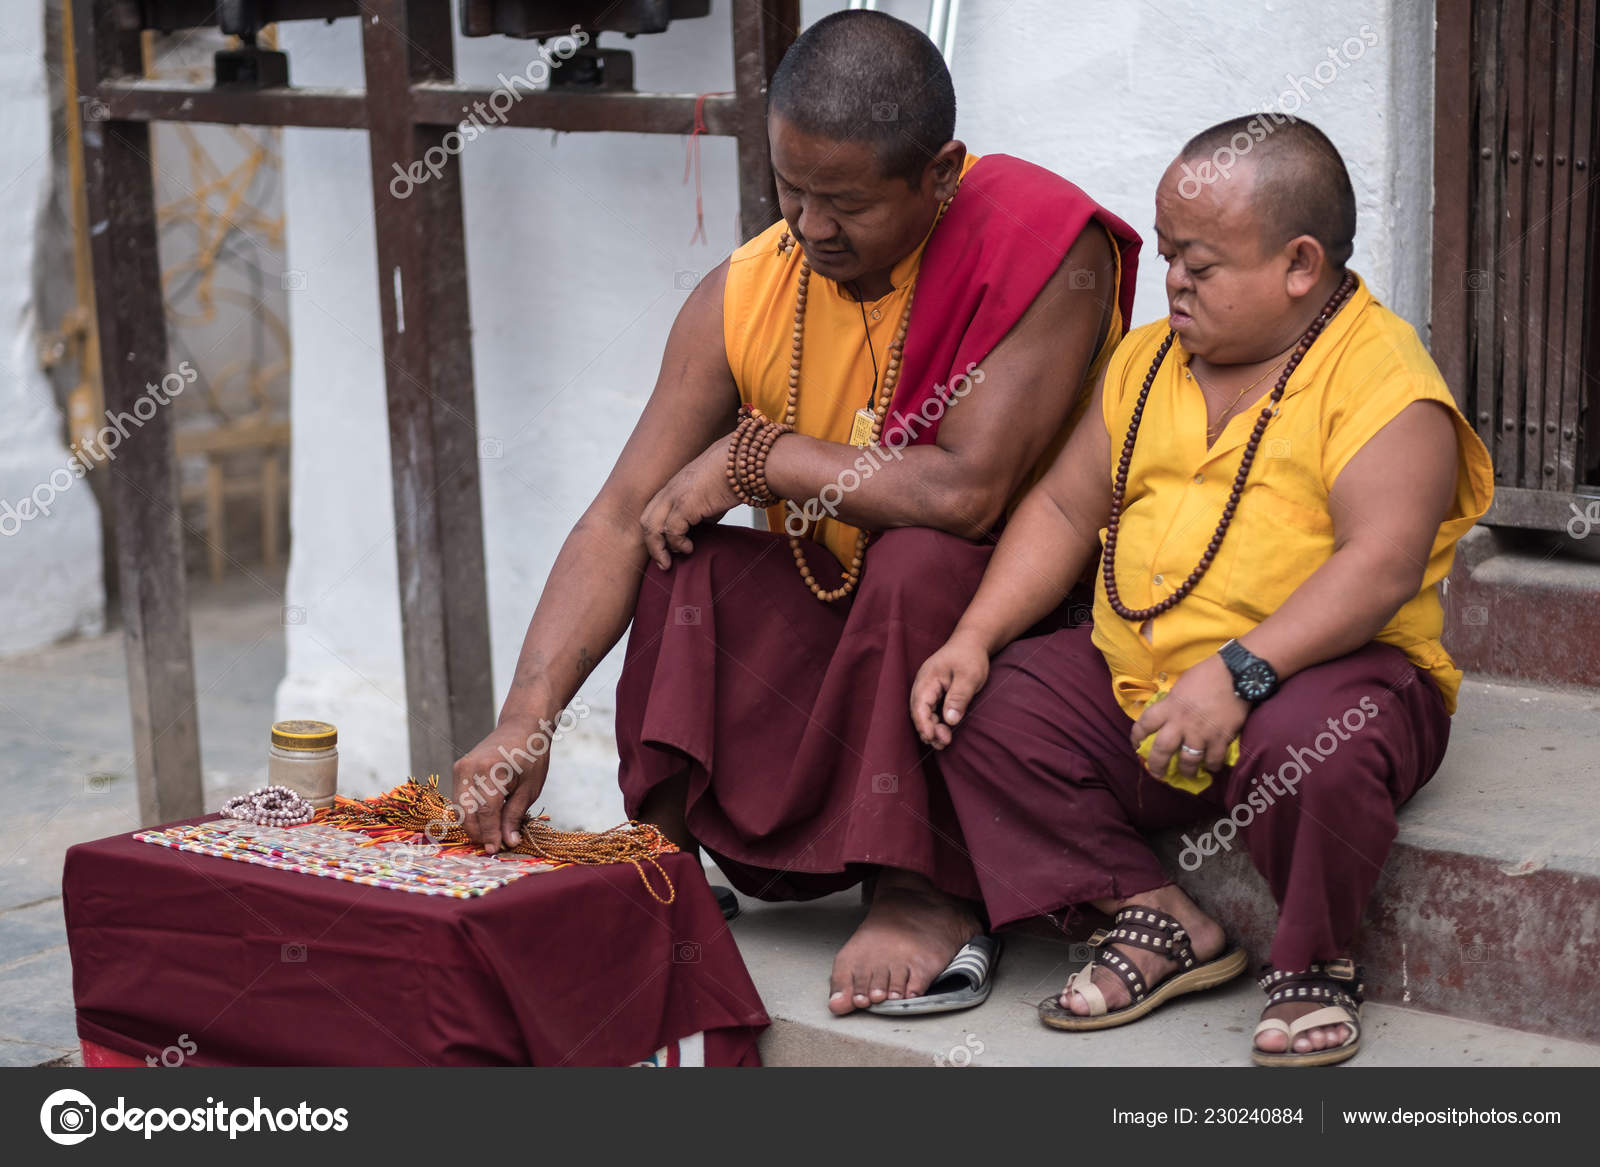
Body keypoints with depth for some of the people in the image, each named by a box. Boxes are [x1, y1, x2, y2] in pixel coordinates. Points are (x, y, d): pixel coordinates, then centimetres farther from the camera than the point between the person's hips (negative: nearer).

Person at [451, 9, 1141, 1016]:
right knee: (686, 562, -19)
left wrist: (757, 457, -20)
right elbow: (619, 519, -11)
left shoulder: (1044, 247, -23)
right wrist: (526, 718, -23)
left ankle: (930, 892, -20)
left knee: (918, 562, -33)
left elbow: (963, 492, -32)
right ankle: (670, 852, -9)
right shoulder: (744, 298, -8)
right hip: (833, 604, 4)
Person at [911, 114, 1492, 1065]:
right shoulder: (1146, 362, 12)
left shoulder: (1383, 379, -11)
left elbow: (1382, 564, -24)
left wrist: (1239, 673, -34)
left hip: (1320, 671, -7)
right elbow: (1065, 510, 13)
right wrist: (974, 638, -1)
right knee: (981, 710, -9)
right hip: (1136, 683, 7)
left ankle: (1316, 960, -8)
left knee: (1312, 744, -38)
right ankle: (1157, 917, -2)